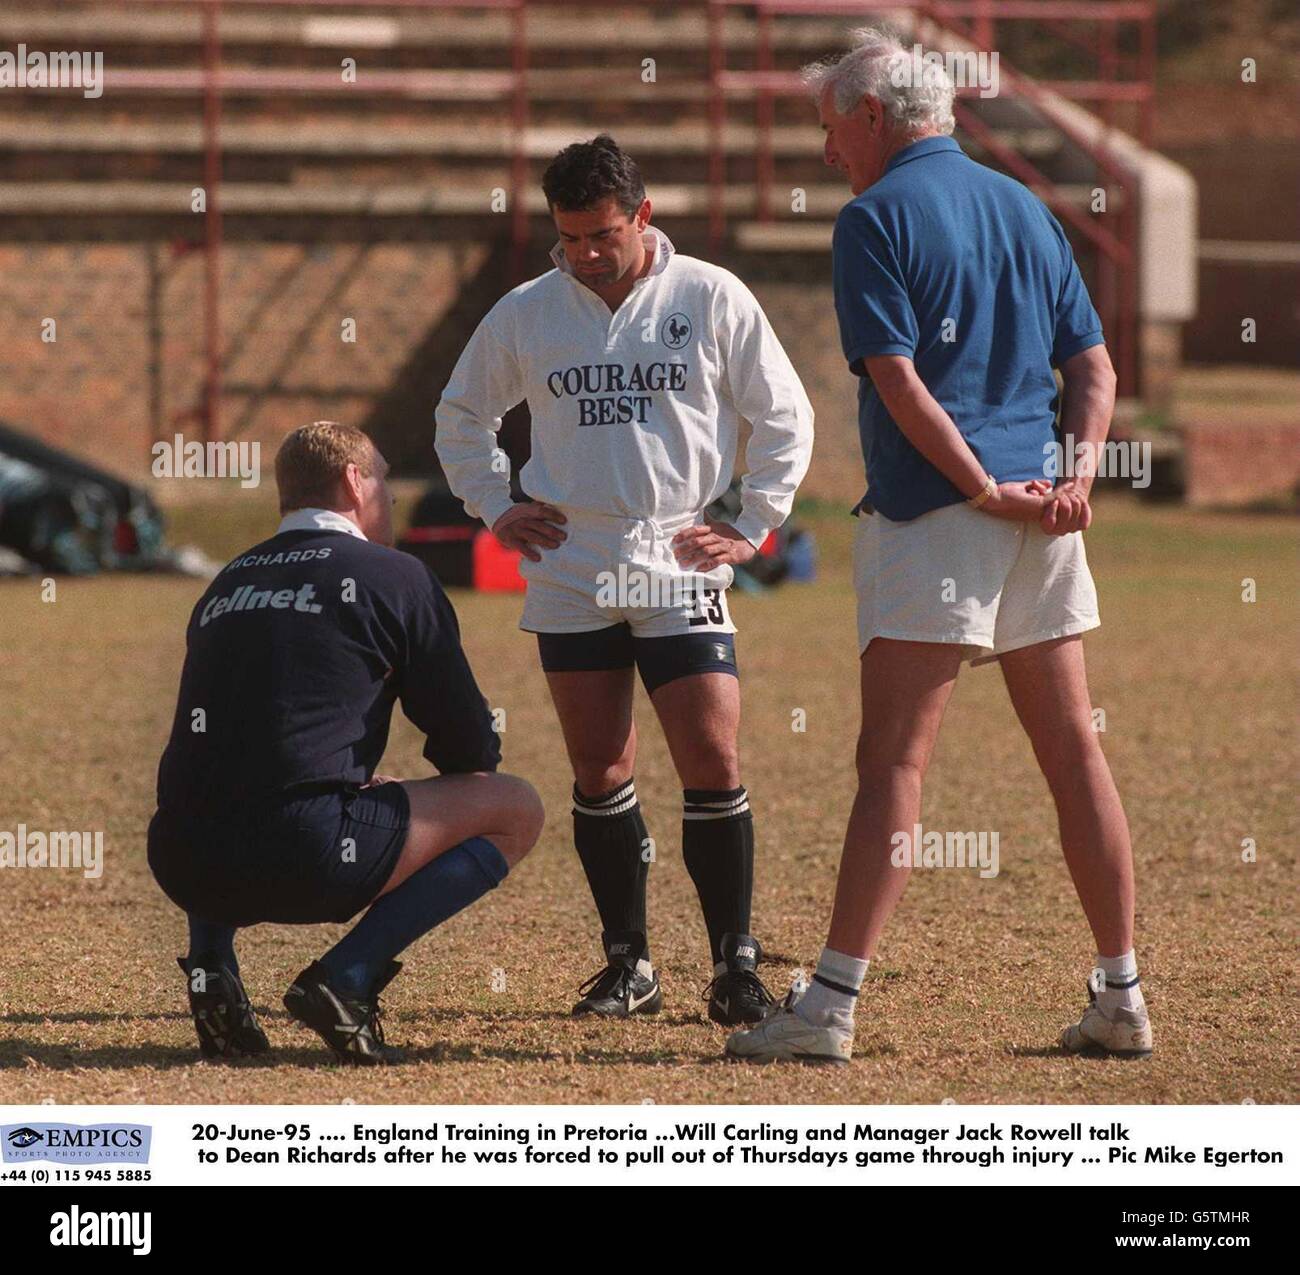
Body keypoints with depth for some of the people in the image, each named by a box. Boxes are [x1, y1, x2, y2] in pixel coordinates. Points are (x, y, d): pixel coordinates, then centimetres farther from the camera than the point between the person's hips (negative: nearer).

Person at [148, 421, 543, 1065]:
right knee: (516, 810, 11)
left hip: (184, 867, 7)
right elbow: (470, 746, 9)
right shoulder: (394, 577, 6)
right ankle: (345, 976, -3)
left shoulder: (226, 583, 24)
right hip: (305, 856, -6)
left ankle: (211, 967, 15)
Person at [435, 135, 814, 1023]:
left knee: (713, 761, -10)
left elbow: (785, 419, 7)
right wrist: (496, 509, 11)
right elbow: (463, 414, 22)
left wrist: (753, 529, 2)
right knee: (600, 773, 4)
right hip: (570, 576, 2)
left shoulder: (712, 300, 0)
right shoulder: (525, 315, 6)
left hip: (681, 574, -2)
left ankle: (736, 964, -2)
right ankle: (628, 963, 13)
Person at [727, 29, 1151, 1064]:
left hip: (933, 516, -7)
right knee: (1073, 749, 10)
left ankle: (832, 1005, -11)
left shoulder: (878, 218, -6)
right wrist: (1075, 477, -1)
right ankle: (1121, 997, 11)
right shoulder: (1025, 206, 17)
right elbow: (1094, 368, 12)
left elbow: (899, 382, -15)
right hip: (1047, 513, 7)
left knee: (894, 758, -9)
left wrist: (984, 491, -13)